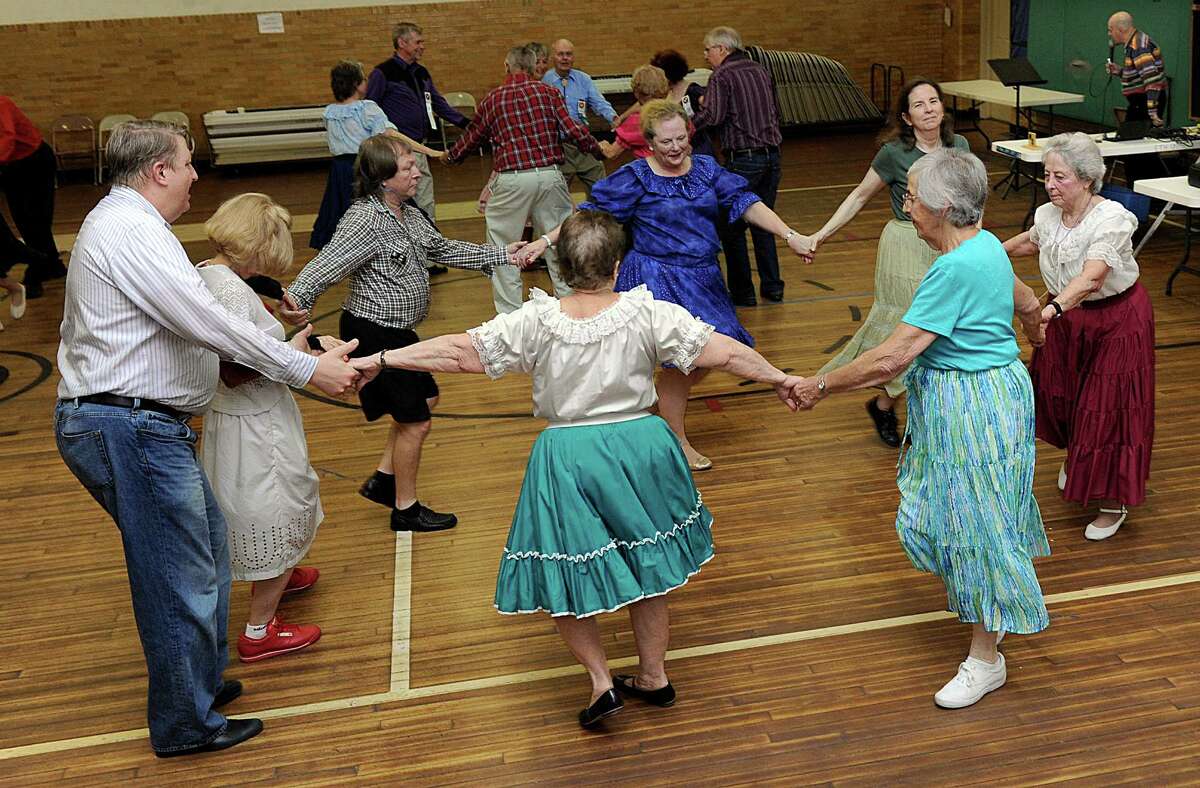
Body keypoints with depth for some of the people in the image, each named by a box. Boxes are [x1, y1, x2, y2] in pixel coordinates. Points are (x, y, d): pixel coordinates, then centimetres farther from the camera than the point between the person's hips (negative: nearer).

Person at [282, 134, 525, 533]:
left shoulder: (408, 214, 6)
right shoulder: (366, 219, -23)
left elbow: (442, 249, 18)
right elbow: (328, 263, -33)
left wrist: (500, 255, 20)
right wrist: (296, 297, -50)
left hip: (397, 331, 10)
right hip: (373, 332, -10)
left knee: (425, 398, 23)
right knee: (414, 421, 2)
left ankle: (383, 480, 31)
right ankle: (406, 510, 19)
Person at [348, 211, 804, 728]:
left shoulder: (537, 322, -11)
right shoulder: (647, 313, -10)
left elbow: (460, 352, -10)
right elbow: (720, 351, -8)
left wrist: (380, 360, -1)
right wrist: (776, 377, 7)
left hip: (567, 460, -2)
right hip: (641, 448, 2)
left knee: (563, 573, 16)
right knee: (645, 563, 21)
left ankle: (601, 681, 12)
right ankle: (653, 678, 32)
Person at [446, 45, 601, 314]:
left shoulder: (492, 99, 8)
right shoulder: (548, 91, 6)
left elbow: (472, 137, 20)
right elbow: (572, 129, 0)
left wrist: (450, 157, 39)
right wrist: (597, 148, 18)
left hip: (511, 180, -1)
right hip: (550, 175, 2)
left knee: (503, 250, 10)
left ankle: (510, 315, 9)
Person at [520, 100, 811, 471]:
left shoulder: (706, 168, 5)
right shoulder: (636, 177, -8)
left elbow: (746, 203, 2)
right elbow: (592, 213, -7)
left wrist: (789, 235, -6)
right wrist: (546, 240, -14)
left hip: (703, 277, 6)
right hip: (658, 281, -6)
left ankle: (668, 405, 35)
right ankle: (678, 443, 14)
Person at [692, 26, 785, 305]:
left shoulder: (722, 76, -9)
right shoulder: (761, 72, 13)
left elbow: (711, 117, -22)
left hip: (742, 160, -7)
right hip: (771, 157, 7)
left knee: (732, 227, 4)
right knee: (762, 224, 18)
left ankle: (742, 292, 7)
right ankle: (772, 286, 21)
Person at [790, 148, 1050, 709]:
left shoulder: (955, 270, -28)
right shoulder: (984, 244, 2)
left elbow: (891, 358, -29)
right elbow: (1028, 305, 21)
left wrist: (820, 386, -19)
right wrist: (1035, 333, 44)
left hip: (971, 405, -10)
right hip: (996, 384, 10)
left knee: (975, 522, 1)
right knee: (967, 511, 26)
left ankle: (985, 659, 14)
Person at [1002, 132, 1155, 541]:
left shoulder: (1111, 219, -30)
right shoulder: (1047, 215, -9)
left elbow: (1091, 278, -46)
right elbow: (1031, 241, 18)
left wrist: (1052, 309, -60)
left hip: (1116, 320, -6)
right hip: (1066, 314, 7)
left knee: (1110, 408, -2)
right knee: (1059, 392, 18)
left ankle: (1115, 502, 12)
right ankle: (1075, 457, 49)